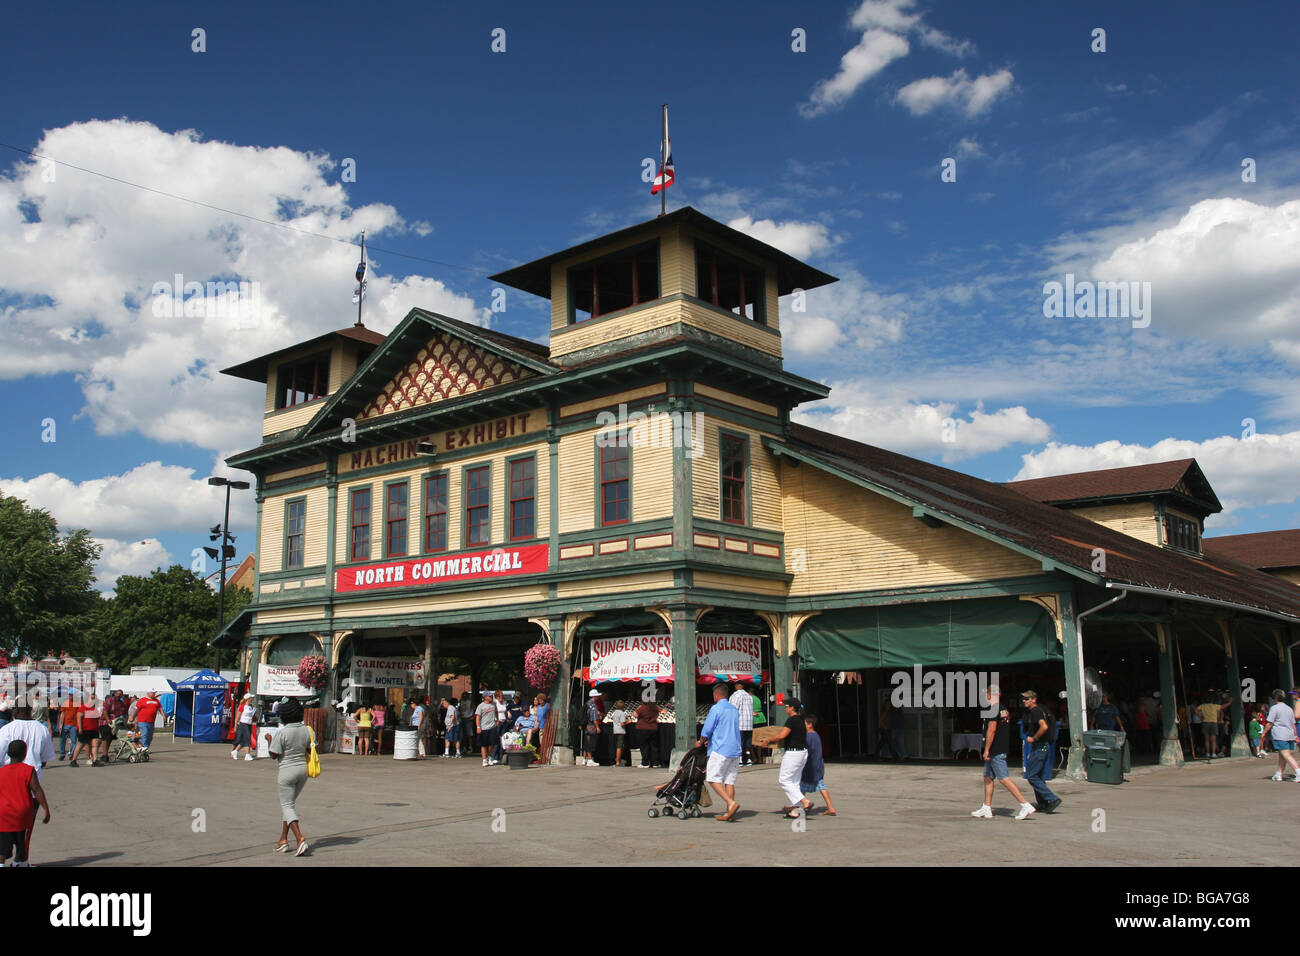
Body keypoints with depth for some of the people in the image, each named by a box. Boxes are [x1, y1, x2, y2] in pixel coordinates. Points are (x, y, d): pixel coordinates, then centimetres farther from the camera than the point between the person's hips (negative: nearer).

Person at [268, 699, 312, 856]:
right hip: (303, 769, 6)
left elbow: (274, 754, -12)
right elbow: (310, 750, 10)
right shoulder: (306, 730, 3)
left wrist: (269, 740, 3)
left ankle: (300, 840, -18)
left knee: (287, 806, -2)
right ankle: (283, 840, 20)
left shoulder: (282, 732, -16)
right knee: (290, 803, 18)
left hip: (287, 771, -6)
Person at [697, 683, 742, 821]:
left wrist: (700, 742, 12)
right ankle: (730, 813, 4)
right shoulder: (734, 709, 15)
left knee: (713, 779, -4)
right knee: (729, 781, 7)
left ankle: (731, 803, -19)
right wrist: (711, 740, 31)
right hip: (735, 750, 7)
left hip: (720, 749, -7)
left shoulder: (716, 708, -7)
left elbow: (707, 730, -8)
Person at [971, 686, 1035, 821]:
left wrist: (986, 750, -20)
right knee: (988, 777, 13)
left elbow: (992, 730, -22)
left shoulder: (992, 710, -15)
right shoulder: (1004, 710, 15)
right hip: (1003, 749, 10)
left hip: (995, 751, -10)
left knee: (1004, 779, -9)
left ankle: (1025, 805, -11)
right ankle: (986, 809, 15)